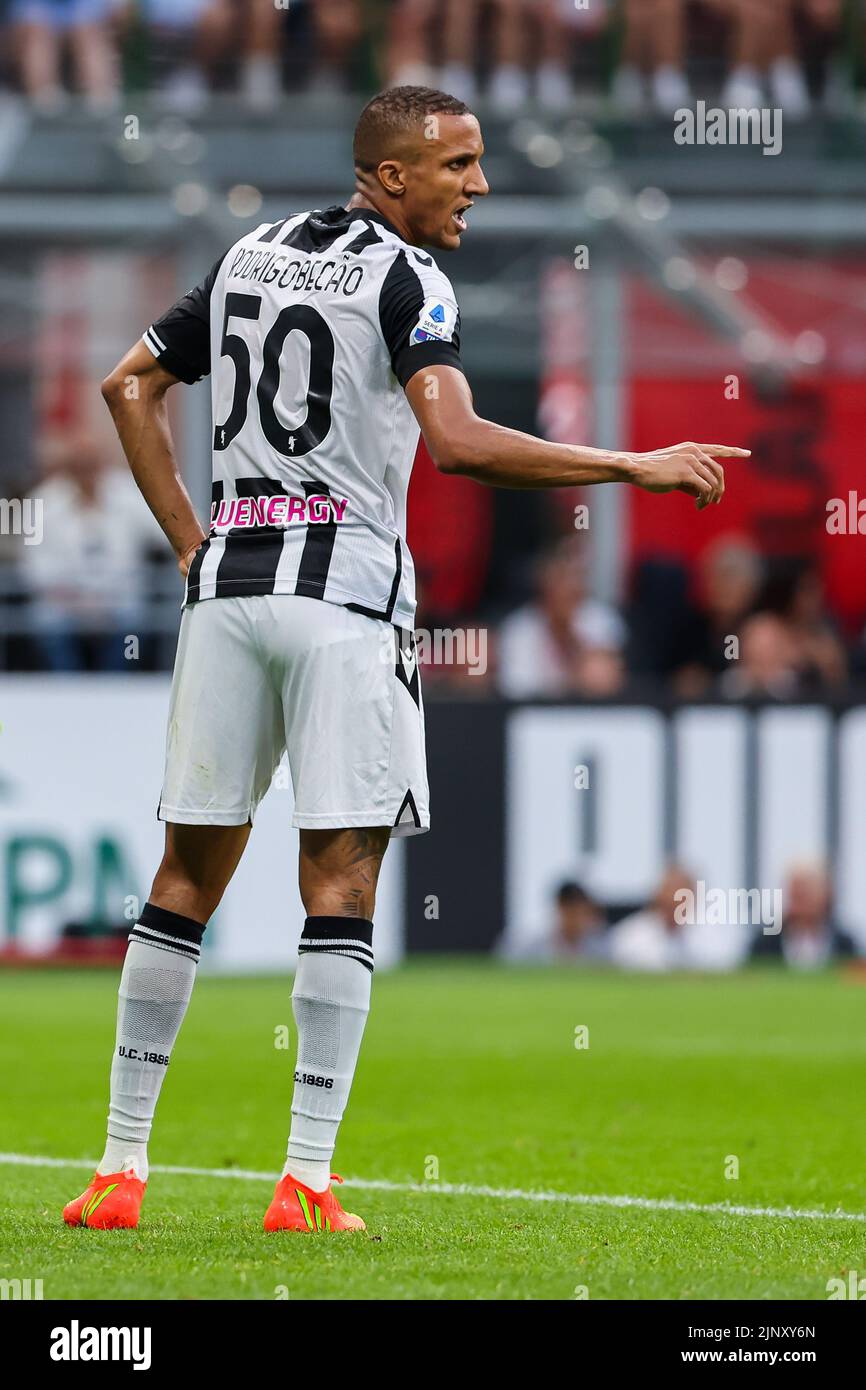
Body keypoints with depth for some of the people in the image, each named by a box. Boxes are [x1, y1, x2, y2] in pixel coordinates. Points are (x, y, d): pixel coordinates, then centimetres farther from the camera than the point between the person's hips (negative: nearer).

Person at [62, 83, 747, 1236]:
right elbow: (457, 442, -21)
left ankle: (120, 1168, 10)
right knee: (340, 883, -3)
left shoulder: (249, 259, 14)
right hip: (346, 589, -6)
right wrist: (636, 468, -18)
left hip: (228, 579, 6)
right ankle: (305, 1181, -9)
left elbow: (130, 384, 20)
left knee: (188, 873, 11)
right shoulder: (402, 278, -8)